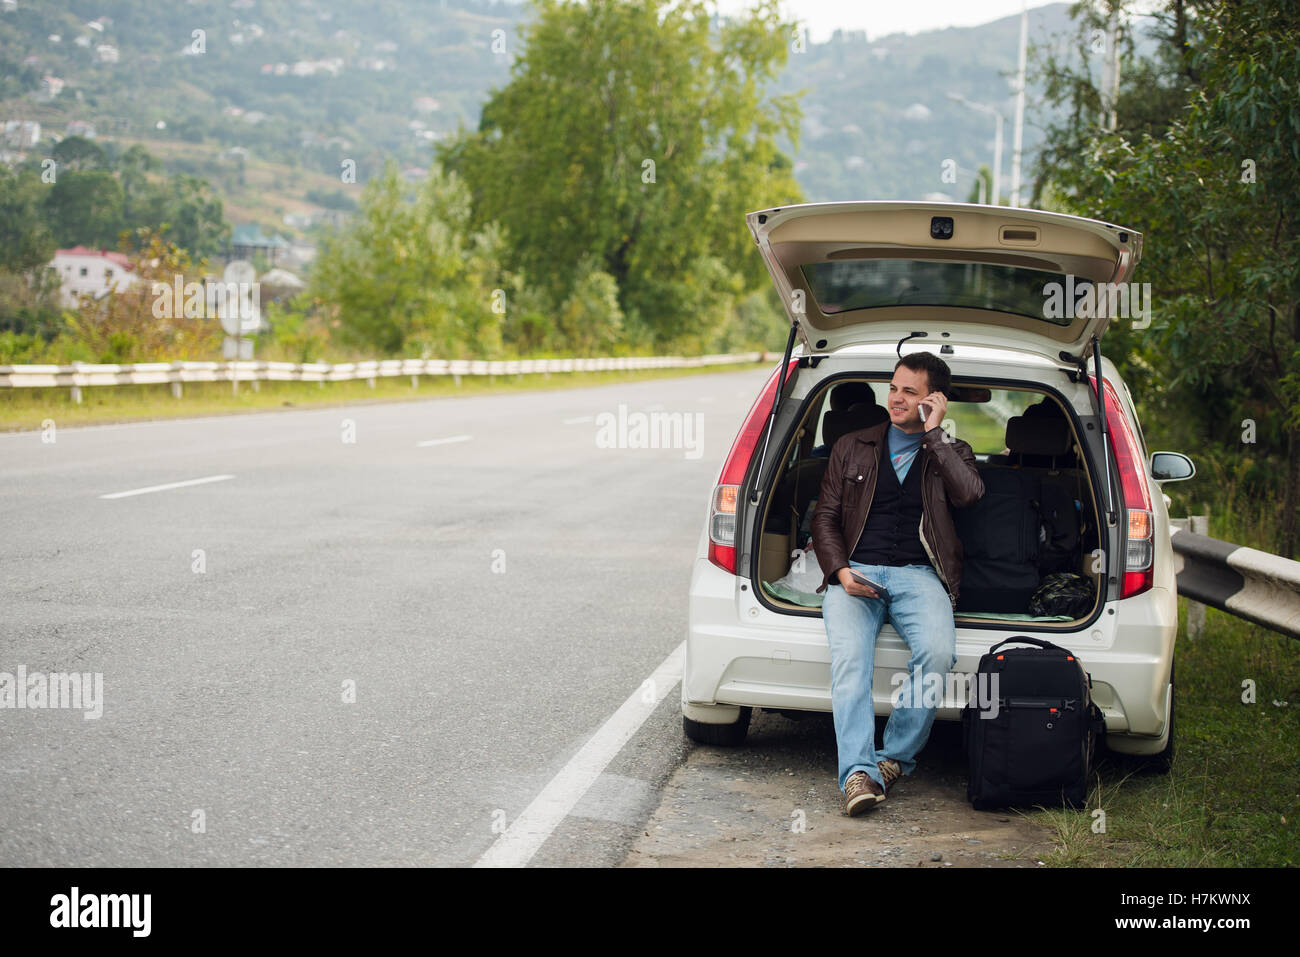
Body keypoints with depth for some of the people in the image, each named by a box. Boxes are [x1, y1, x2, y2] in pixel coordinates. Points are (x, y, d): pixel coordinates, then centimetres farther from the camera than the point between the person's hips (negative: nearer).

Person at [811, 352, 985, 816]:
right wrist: (840, 570, -1)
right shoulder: (852, 447, 21)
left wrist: (933, 433, -1)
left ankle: (896, 757, -17)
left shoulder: (950, 452, 19)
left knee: (938, 651, -32)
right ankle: (859, 772, -38)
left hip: (917, 574, -1)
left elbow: (969, 492, -5)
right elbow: (825, 517, 17)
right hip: (855, 571, 1)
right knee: (849, 657, -30)